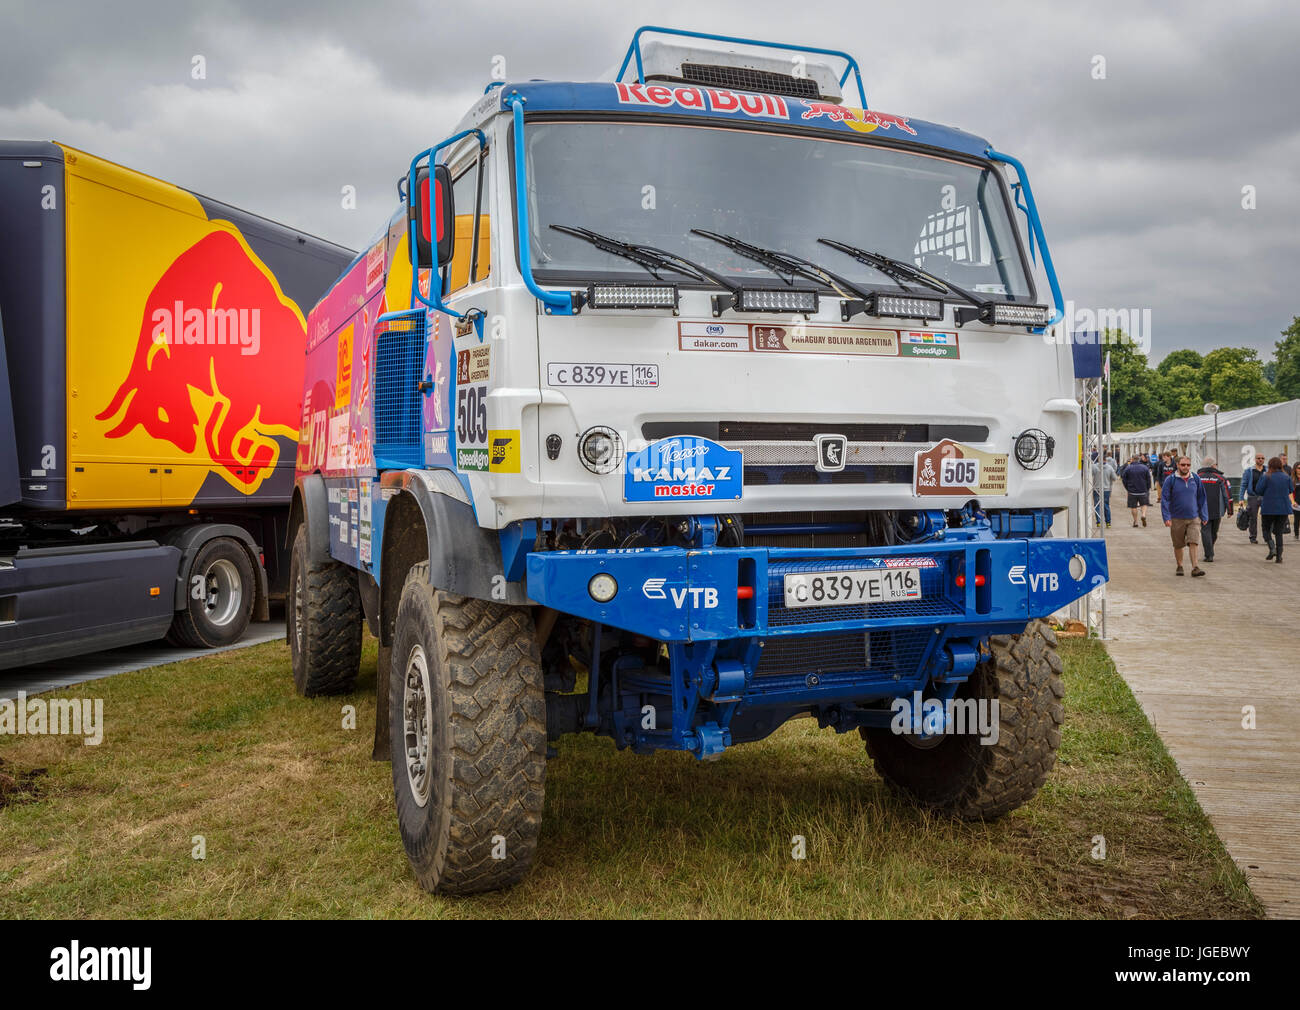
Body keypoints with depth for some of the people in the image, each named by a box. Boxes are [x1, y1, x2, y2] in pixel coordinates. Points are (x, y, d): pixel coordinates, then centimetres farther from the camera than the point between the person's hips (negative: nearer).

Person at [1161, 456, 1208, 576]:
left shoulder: (1196, 479, 4)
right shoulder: (1171, 480, -4)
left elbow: (1202, 498, 11)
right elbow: (1164, 499, -5)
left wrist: (1204, 516, 8)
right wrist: (1167, 517, -13)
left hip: (1194, 518, 1)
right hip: (1177, 519, -1)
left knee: (1193, 543, -10)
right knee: (1178, 545, 10)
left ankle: (1195, 568, -9)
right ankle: (1179, 566, 26)